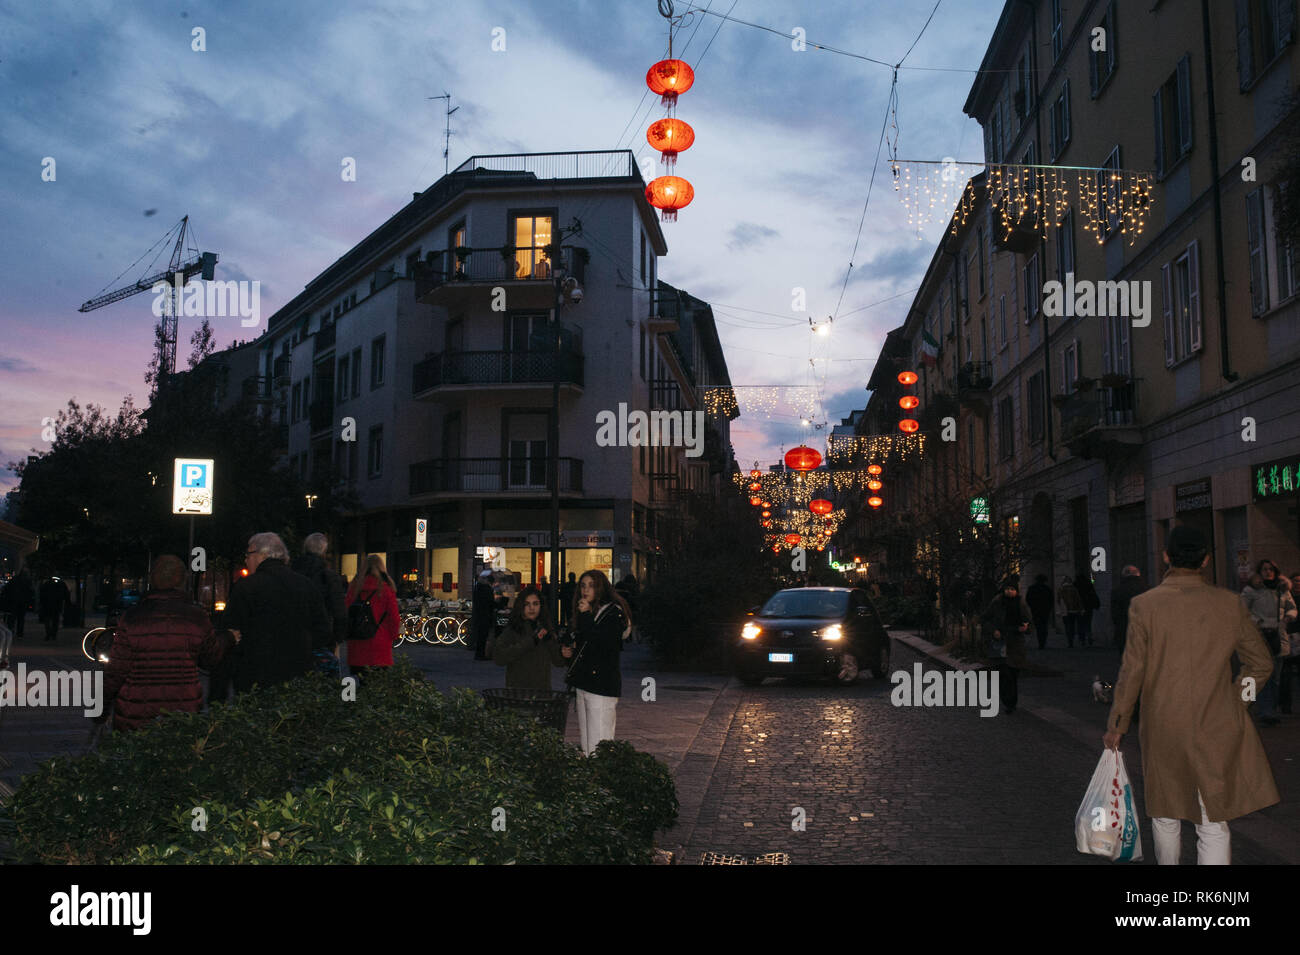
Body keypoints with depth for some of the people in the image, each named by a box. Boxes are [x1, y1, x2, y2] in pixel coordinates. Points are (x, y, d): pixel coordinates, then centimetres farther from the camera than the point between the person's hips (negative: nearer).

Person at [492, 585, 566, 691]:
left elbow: (560, 662, 6)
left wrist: (550, 640, -10)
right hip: (517, 689, -3)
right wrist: (530, 640, -18)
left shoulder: (547, 629, 8)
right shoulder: (512, 631, -4)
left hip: (543, 689, 4)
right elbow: (499, 657, -19)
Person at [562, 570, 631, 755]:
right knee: (585, 740, 13)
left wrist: (586, 615, -20)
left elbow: (603, 644, -23)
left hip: (603, 683, -9)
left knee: (599, 744, -9)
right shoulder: (585, 612, 16)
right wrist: (570, 652, 8)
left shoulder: (613, 613, -9)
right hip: (584, 682, 9)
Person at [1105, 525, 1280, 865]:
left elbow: (1132, 672, -7)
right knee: (1214, 823, 4)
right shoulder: (1229, 603, -3)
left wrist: (1116, 726, 3)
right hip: (1217, 730, 0)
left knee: (1165, 814, 18)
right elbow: (1261, 663, 6)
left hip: (1162, 729, 0)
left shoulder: (1144, 604, -9)